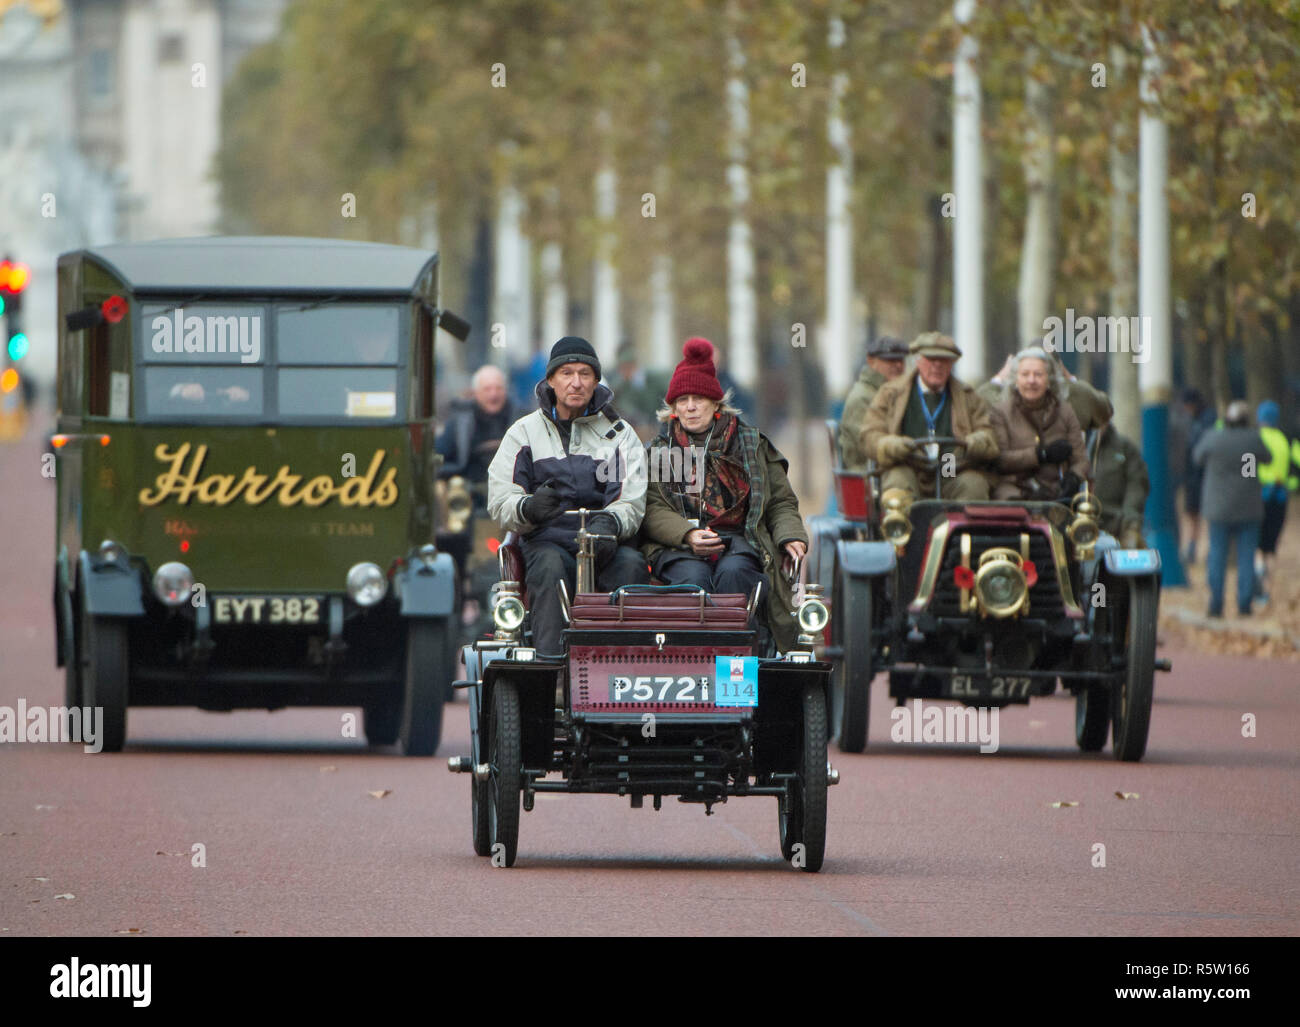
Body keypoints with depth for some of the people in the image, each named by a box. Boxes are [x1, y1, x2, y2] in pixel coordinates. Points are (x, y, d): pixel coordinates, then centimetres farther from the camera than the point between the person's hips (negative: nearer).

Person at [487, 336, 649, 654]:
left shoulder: (619, 433, 13)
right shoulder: (525, 432, 12)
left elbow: (631, 503, 1)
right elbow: (500, 502, 3)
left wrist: (608, 524, -23)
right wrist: (529, 508, -22)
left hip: (605, 544, 1)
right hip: (546, 541, -1)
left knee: (632, 566, -32)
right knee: (549, 568, -35)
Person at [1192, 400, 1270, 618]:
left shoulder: (1212, 439, -9)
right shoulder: (1253, 439, -10)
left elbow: (1198, 458, 9)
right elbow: (1265, 457, 10)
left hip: (1218, 508, 0)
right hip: (1248, 508, 0)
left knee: (1217, 554, 8)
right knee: (1246, 557, 6)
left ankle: (1216, 605, 4)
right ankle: (1244, 605, 3)